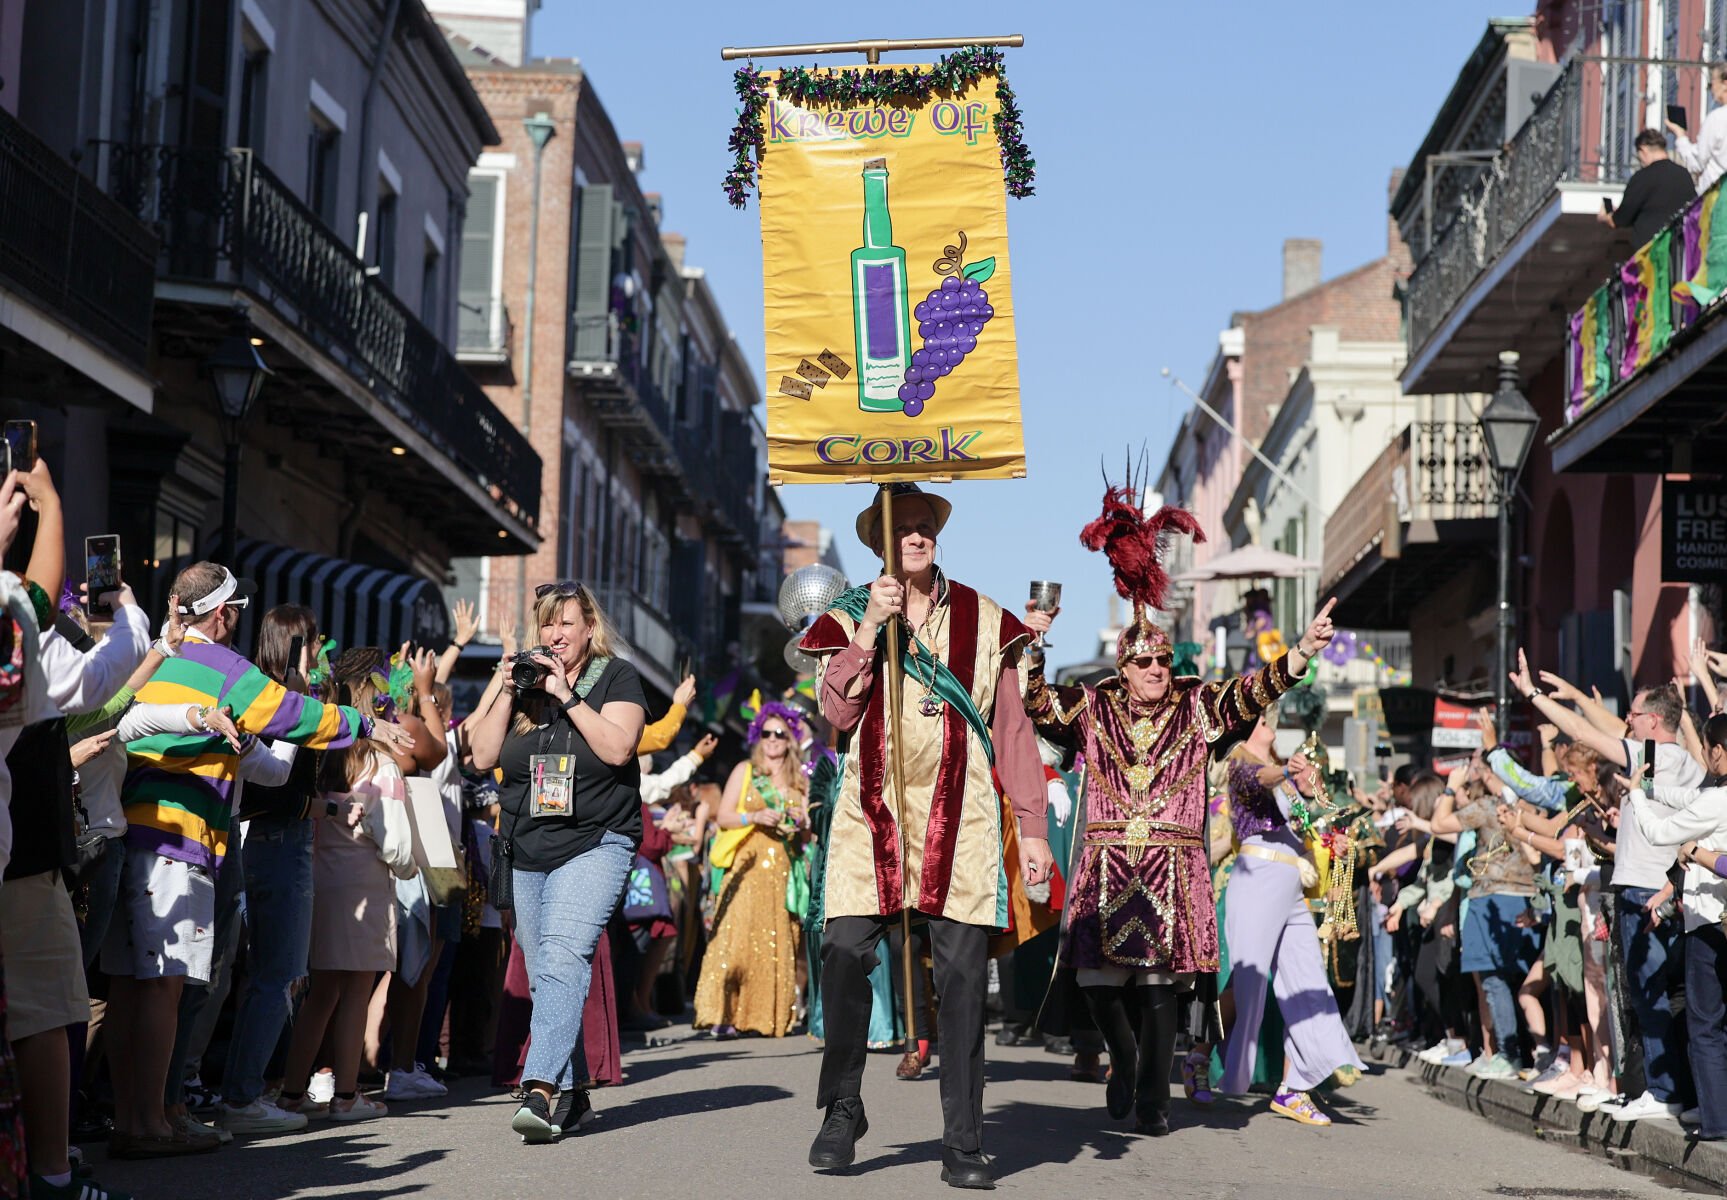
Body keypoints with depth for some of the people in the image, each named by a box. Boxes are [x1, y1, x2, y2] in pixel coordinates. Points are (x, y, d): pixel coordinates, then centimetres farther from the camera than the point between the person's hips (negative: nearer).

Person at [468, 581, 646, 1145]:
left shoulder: (616, 677, 1)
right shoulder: (524, 681, 11)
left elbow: (617, 747, -14)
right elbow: (483, 755, 5)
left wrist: (567, 695, -15)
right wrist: (508, 692, -5)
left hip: (594, 846, -5)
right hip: (527, 854, 6)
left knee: (563, 959, -23)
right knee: (544, 979, 8)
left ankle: (541, 1091, -33)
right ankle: (571, 1094, 20)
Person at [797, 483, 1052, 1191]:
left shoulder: (983, 620, 12)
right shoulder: (849, 619, 12)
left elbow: (1012, 730, 11)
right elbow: (837, 712, -4)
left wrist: (1032, 828, 5)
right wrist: (871, 627, -10)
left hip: (959, 817, 0)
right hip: (872, 814, 0)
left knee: (963, 974, -5)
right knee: (844, 954, -13)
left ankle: (963, 1144, 1)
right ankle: (842, 1112, 6)